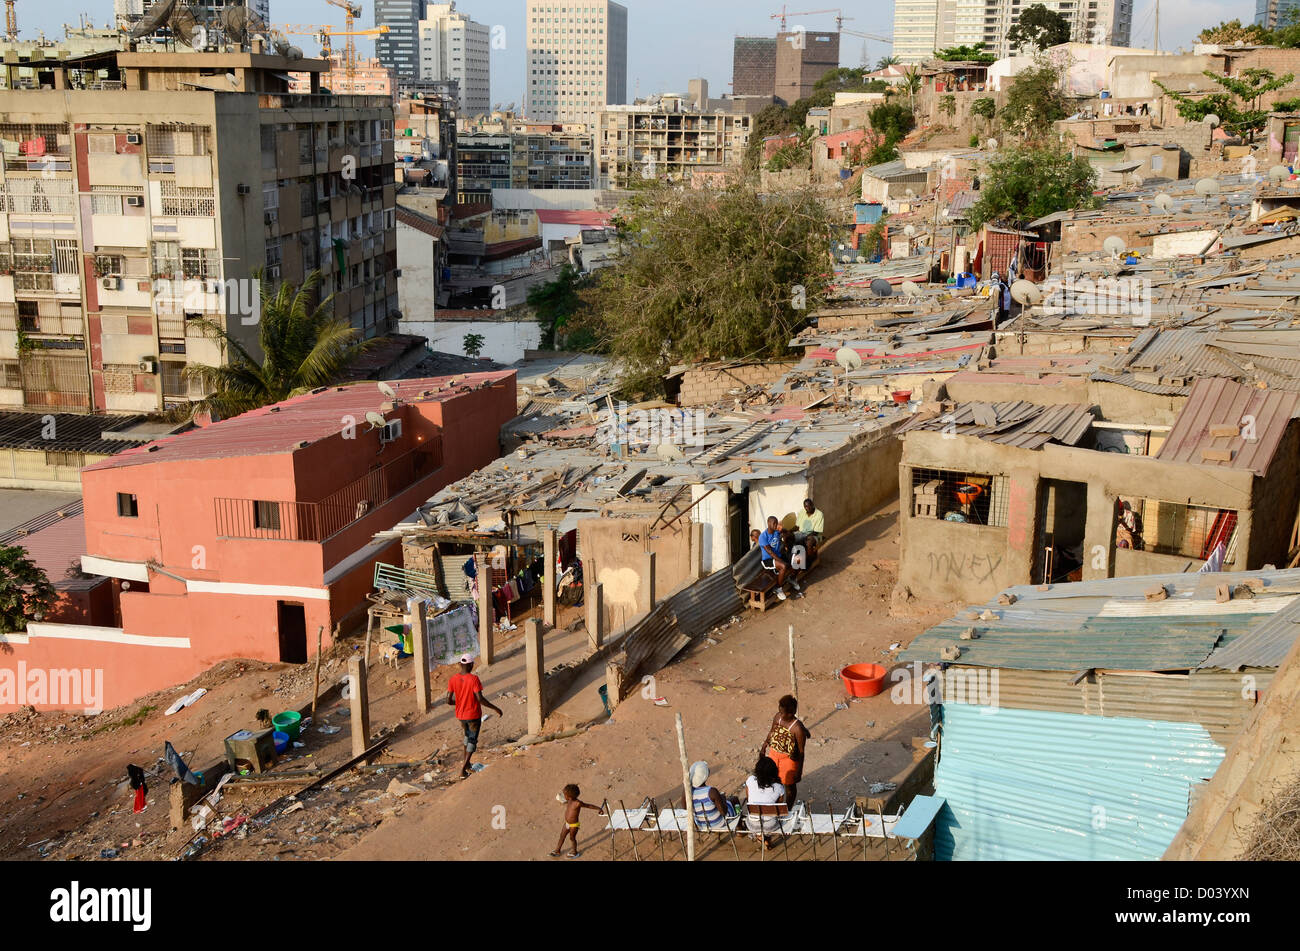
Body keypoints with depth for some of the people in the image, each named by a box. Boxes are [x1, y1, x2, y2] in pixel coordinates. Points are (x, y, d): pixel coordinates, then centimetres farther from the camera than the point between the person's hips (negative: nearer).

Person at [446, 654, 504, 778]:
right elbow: (480, 699, -25)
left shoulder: (453, 679, -7)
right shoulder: (474, 679, -21)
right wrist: (495, 708, -15)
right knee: (472, 740, 8)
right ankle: (463, 769, -1)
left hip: (460, 715, 5)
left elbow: (448, 701, -5)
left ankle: (466, 762, 32)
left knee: (468, 735, 29)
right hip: (474, 715, -5)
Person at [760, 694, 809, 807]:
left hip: (789, 759, -6)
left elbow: (801, 751, -20)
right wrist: (764, 746, 17)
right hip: (774, 755, 6)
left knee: (789, 785, 17)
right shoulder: (778, 717, -12)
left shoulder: (798, 728, -29)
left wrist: (799, 771, -16)